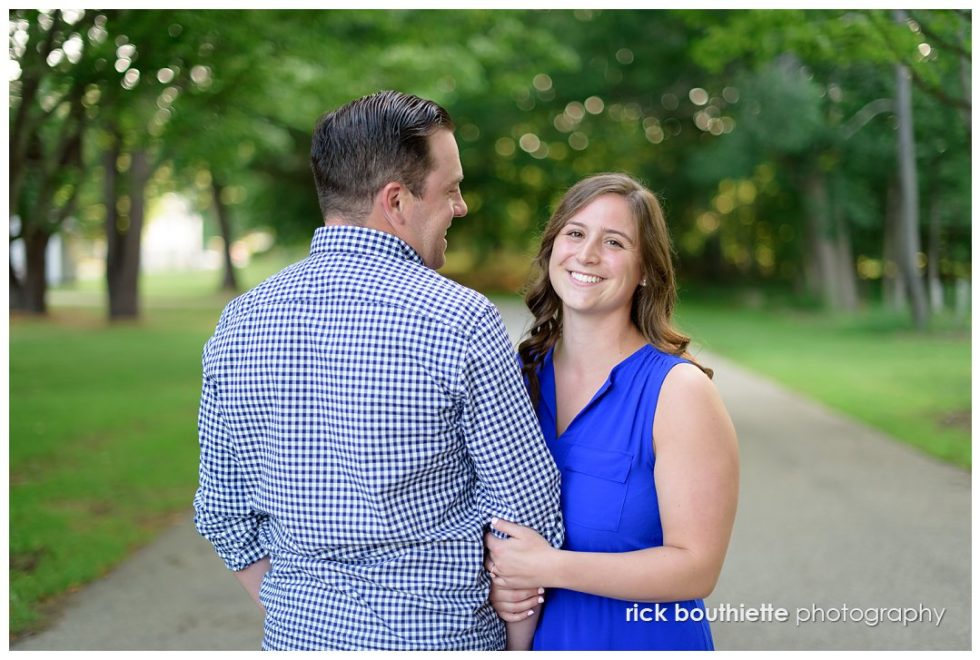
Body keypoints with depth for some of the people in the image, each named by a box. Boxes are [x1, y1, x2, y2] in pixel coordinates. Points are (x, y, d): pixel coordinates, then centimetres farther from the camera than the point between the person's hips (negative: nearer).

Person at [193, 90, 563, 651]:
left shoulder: (240, 323, -3)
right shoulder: (460, 321, -18)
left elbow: (225, 511, 4)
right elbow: (528, 510, -13)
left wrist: (306, 625, 14)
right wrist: (520, 643, 2)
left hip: (298, 633, 4)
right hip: (440, 636, -3)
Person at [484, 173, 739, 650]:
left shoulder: (679, 391, -18)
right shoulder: (518, 376, -4)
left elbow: (697, 566, -20)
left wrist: (550, 566, -25)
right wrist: (495, 578, -13)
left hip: (643, 637, -4)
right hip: (531, 638, 4)